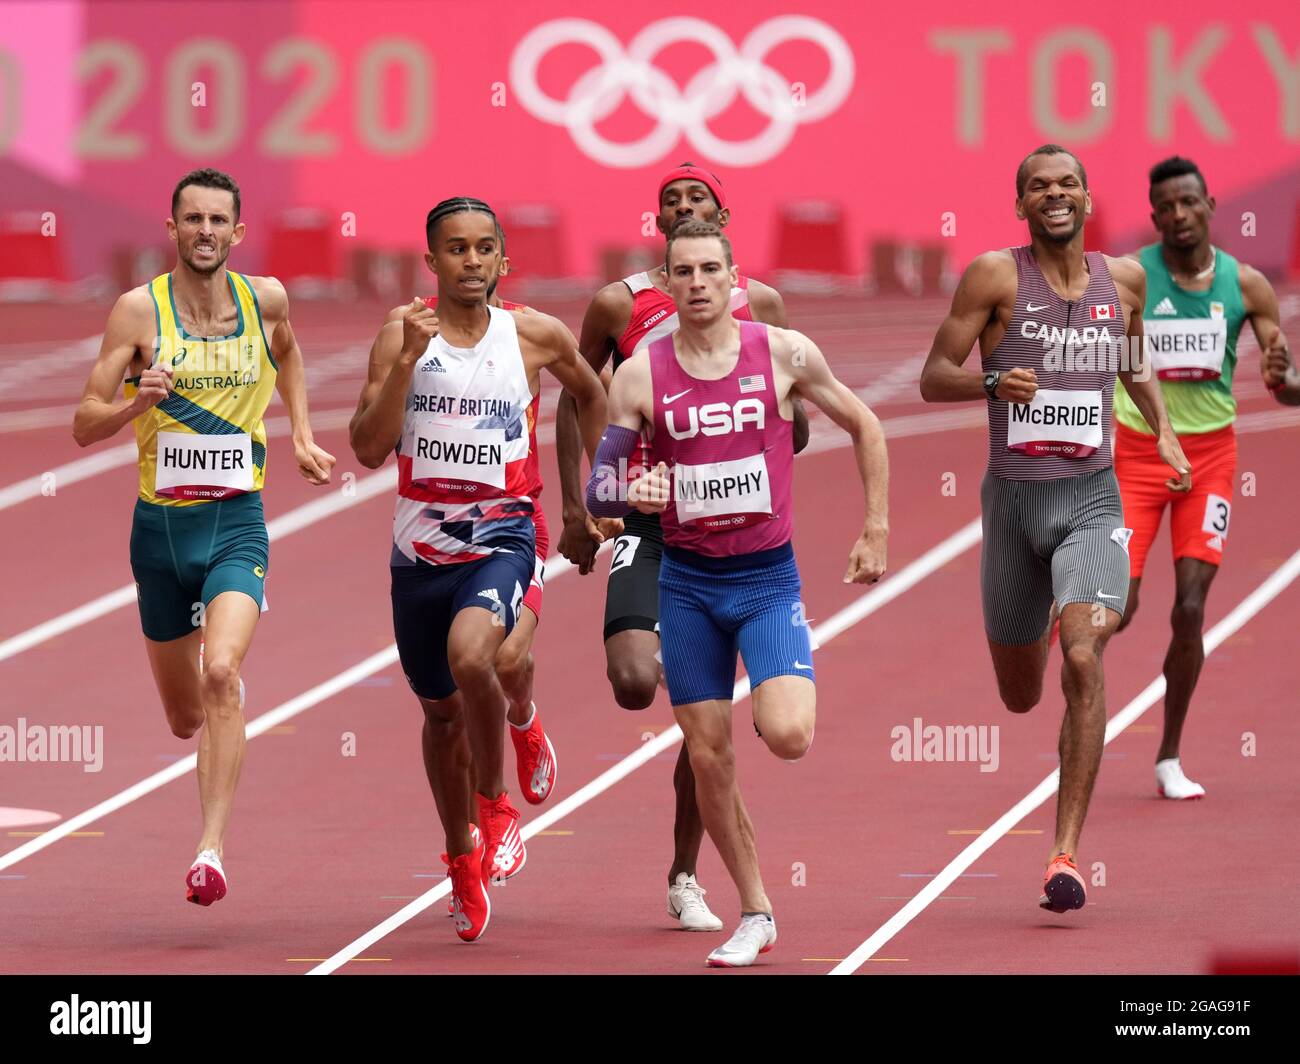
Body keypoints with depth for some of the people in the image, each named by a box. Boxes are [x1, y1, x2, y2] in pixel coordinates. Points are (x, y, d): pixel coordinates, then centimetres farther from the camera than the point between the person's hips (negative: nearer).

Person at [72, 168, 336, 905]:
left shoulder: (266, 299, 0)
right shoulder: (139, 310, -6)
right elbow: (85, 426, -7)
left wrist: (302, 437, 16)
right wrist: (137, 403, -26)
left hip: (237, 522, -1)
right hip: (160, 525, 1)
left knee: (220, 675, -26)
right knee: (185, 718, 14)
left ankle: (213, 848, -26)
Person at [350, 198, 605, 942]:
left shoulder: (535, 336, -3)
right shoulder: (403, 338, -4)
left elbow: (591, 393, 19)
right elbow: (369, 449, -13)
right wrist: (407, 362, -23)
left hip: (500, 539, -2)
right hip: (421, 546, 2)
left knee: (471, 656, -31)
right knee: (441, 709, 14)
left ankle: (496, 805, -7)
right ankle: (463, 859, 35)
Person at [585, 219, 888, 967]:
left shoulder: (783, 353, -5)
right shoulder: (641, 376, -3)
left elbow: (864, 427, 8)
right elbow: (603, 490, 1)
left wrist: (877, 532, 5)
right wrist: (633, 496, -22)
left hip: (769, 576, -2)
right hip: (687, 583, 2)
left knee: (786, 736, -21)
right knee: (709, 760, 3)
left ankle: (798, 699, 17)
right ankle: (755, 914, 18)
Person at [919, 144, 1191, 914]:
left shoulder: (1124, 279, 5)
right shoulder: (995, 276, -5)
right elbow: (934, 379, -6)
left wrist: (1164, 430, 17)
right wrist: (991, 382, -24)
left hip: (1092, 503, 0)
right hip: (1013, 500, 0)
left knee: (1084, 662, -22)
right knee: (1020, 697, 14)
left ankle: (1067, 855, -20)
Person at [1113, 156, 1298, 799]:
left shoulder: (1246, 285, -2)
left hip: (1209, 455, 1)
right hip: (1136, 451, -1)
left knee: (1190, 611, -5)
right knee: (1118, 609, -10)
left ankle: (1170, 759, 8)